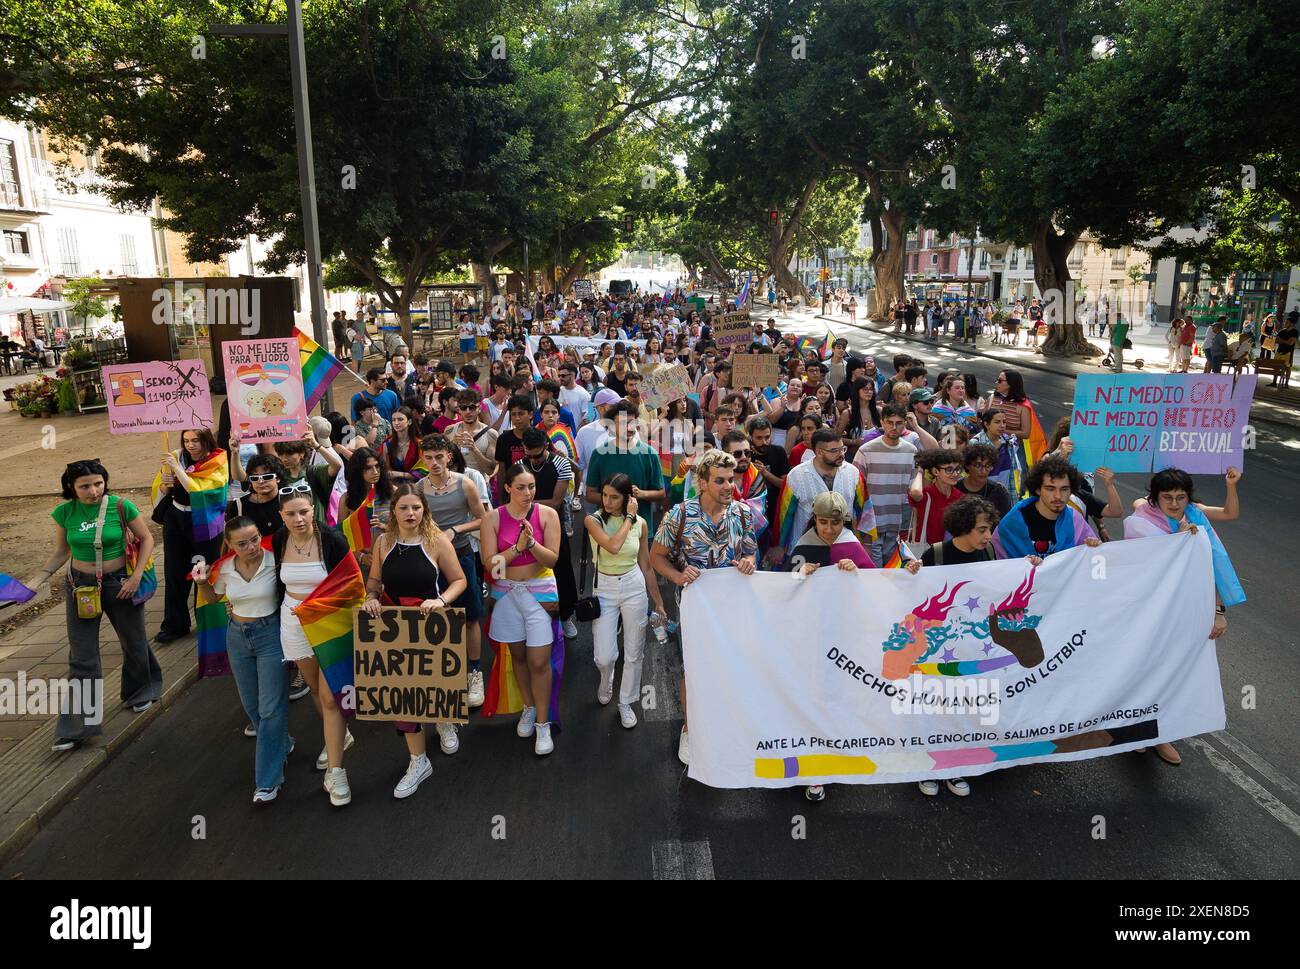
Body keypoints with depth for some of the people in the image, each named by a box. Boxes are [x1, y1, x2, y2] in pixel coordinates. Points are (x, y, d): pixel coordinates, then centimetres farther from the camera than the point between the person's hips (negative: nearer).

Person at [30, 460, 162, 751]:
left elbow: (146, 539, -5)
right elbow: (61, 552, 6)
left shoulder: (121, 506, -14)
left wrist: (136, 576, -12)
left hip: (119, 583, -1)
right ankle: (77, 726, 9)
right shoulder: (64, 513, -7)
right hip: (80, 587, 1)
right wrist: (37, 580, -5)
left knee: (134, 643, 15)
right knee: (81, 657, 2)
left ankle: (140, 693, 43)